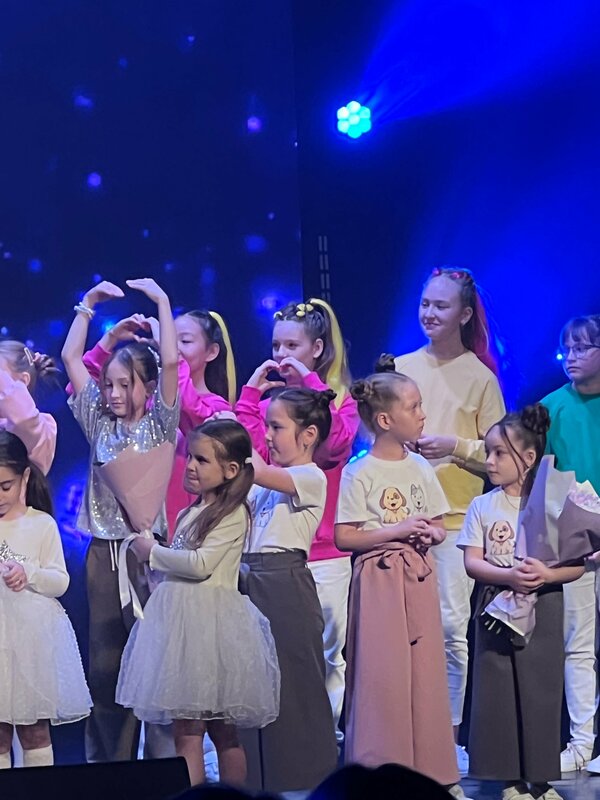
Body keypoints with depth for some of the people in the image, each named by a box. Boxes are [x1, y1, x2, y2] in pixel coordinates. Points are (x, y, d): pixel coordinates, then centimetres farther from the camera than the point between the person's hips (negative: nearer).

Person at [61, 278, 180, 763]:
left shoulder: (160, 424, 2)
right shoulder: (99, 424, 11)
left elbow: (170, 362, -11)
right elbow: (71, 357, 12)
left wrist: (161, 301, -7)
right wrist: (88, 305, 10)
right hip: (104, 552, 4)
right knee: (105, 661, 5)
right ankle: (105, 761, 11)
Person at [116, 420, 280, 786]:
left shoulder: (234, 513, -10)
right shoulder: (190, 513, 16)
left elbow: (200, 564, -17)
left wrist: (153, 553, -8)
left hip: (213, 619, -8)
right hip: (183, 617, 8)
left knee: (222, 730, -4)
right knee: (186, 728, 4)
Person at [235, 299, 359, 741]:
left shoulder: (341, 401, 5)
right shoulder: (267, 403, 11)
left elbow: (335, 441, -17)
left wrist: (311, 383, -15)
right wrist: (252, 389, -5)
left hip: (324, 552, -2)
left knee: (329, 651, 4)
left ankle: (331, 732, 11)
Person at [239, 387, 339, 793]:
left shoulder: (311, 478, -8)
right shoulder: (267, 483, 17)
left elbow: (258, 472, -22)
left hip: (286, 584, -8)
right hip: (252, 582, 8)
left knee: (291, 684, -3)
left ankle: (303, 778, 4)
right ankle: (260, 779, 14)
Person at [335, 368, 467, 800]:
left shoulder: (421, 469, 9)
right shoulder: (358, 474, -7)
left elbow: (440, 526, 16)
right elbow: (344, 537, -10)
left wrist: (431, 534, -7)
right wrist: (395, 530, -17)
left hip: (419, 577, 5)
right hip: (379, 579, -5)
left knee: (425, 671, 5)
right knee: (382, 675, -4)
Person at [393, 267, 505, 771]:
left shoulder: (480, 377, 2)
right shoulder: (401, 367, 9)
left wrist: (455, 447, -14)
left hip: (455, 516, -2)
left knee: (450, 626, -4)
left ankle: (449, 732, 5)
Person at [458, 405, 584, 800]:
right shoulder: (483, 506, 3)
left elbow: (577, 564, -1)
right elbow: (472, 562, -4)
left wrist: (547, 574, -21)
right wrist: (508, 576, -21)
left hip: (543, 609, -1)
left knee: (541, 691, 1)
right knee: (498, 692, 1)